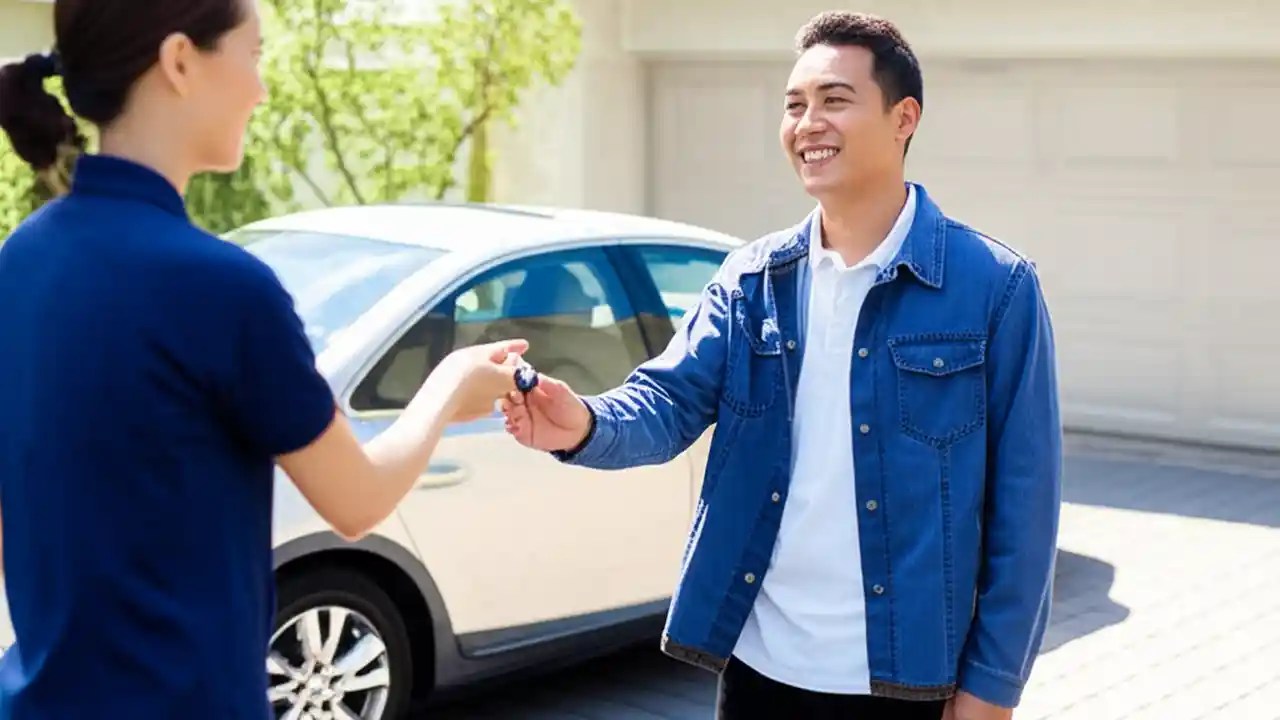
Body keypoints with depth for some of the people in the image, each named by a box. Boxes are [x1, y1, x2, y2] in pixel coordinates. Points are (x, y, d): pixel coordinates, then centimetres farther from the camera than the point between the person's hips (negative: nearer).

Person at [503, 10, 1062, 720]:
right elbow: (673, 398, -3)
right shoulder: (750, 278, 5)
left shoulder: (994, 286, -7)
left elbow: (1022, 502, -6)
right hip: (758, 661, 4)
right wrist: (585, 424, -27)